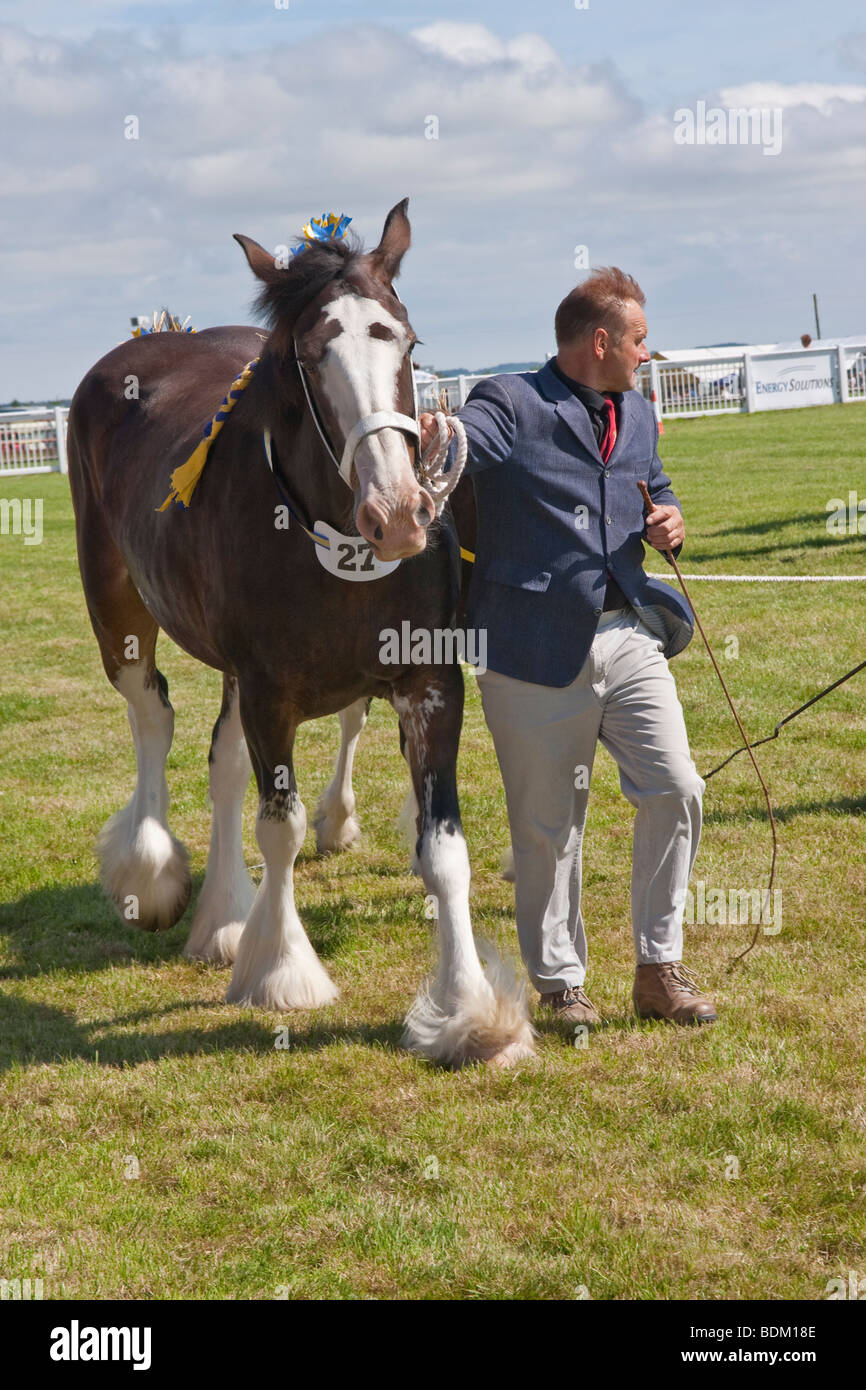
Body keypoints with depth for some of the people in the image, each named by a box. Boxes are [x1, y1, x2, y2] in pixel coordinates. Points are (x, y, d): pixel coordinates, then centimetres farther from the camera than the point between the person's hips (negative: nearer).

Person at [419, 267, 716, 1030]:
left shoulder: (637, 413, 16)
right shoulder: (510, 405, -6)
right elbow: (458, 449, -25)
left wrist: (669, 521, 7)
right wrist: (426, 446, -49)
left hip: (629, 634, 5)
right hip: (538, 647, -5)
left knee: (676, 791, -3)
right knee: (548, 825, 4)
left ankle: (660, 967, 11)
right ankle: (560, 984, 19)